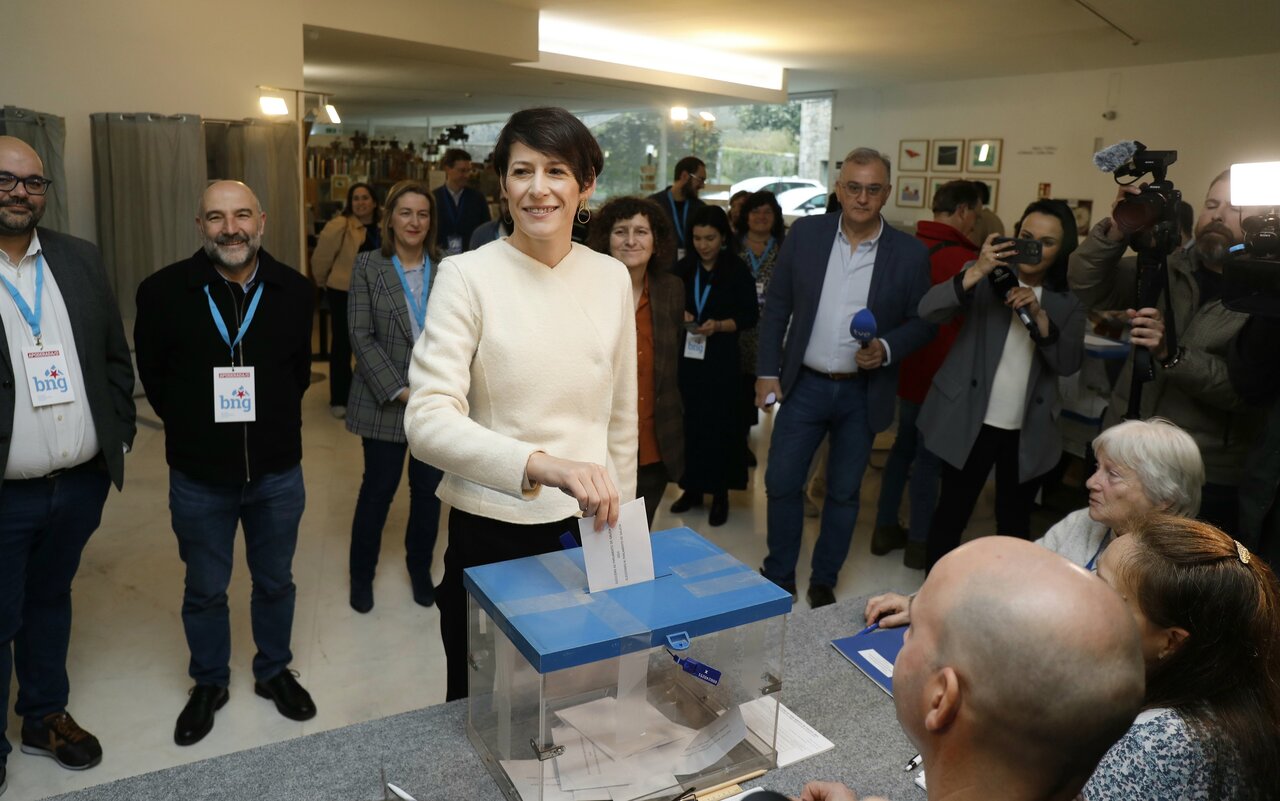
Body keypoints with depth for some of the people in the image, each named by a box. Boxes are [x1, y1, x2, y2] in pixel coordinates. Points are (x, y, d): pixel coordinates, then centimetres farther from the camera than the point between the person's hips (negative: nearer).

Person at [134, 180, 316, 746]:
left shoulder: (294, 291, -5)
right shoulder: (163, 291, -9)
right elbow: (152, 375, 3)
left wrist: (272, 422, 2)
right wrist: (191, 427, 3)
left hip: (277, 471, 1)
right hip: (199, 474, -1)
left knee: (275, 582, 17)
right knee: (205, 590, 16)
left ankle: (274, 672, 39)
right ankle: (209, 684, 37)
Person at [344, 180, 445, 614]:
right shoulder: (368, 266, -2)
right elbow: (362, 336, -7)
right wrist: (401, 391, -14)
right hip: (385, 401, -2)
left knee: (429, 489, 10)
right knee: (378, 489, 7)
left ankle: (420, 569, 30)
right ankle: (361, 574, 28)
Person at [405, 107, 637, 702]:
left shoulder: (611, 278, 2)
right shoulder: (467, 276, -11)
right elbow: (427, 422, -21)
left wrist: (617, 518, 14)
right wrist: (541, 465, -35)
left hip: (587, 528, 3)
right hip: (493, 534, -3)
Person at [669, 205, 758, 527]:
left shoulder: (736, 270, -4)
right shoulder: (683, 268, 5)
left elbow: (751, 316, -4)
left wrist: (719, 325, -18)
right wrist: (678, 314, -9)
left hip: (721, 359, -3)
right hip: (687, 356, 3)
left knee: (720, 424, 0)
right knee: (690, 422, 5)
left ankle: (720, 494, 10)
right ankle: (693, 488, 18)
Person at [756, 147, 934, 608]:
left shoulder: (910, 254, -5)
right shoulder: (805, 234, -3)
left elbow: (923, 323, 2)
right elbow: (777, 306, 2)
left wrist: (886, 349, -17)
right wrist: (768, 371, -2)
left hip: (863, 394, 0)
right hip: (805, 385, 1)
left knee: (844, 494, 12)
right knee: (781, 483, 5)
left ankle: (824, 582, 31)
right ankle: (778, 576, 26)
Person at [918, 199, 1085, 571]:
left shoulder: (1068, 303, 7)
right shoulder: (987, 277, -1)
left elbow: (1069, 363, -5)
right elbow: (928, 310, -15)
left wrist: (1039, 315, -18)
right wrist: (975, 272, -29)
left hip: (1028, 433, 2)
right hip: (971, 422, -2)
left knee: (1015, 521, 12)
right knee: (951, 514, 5)